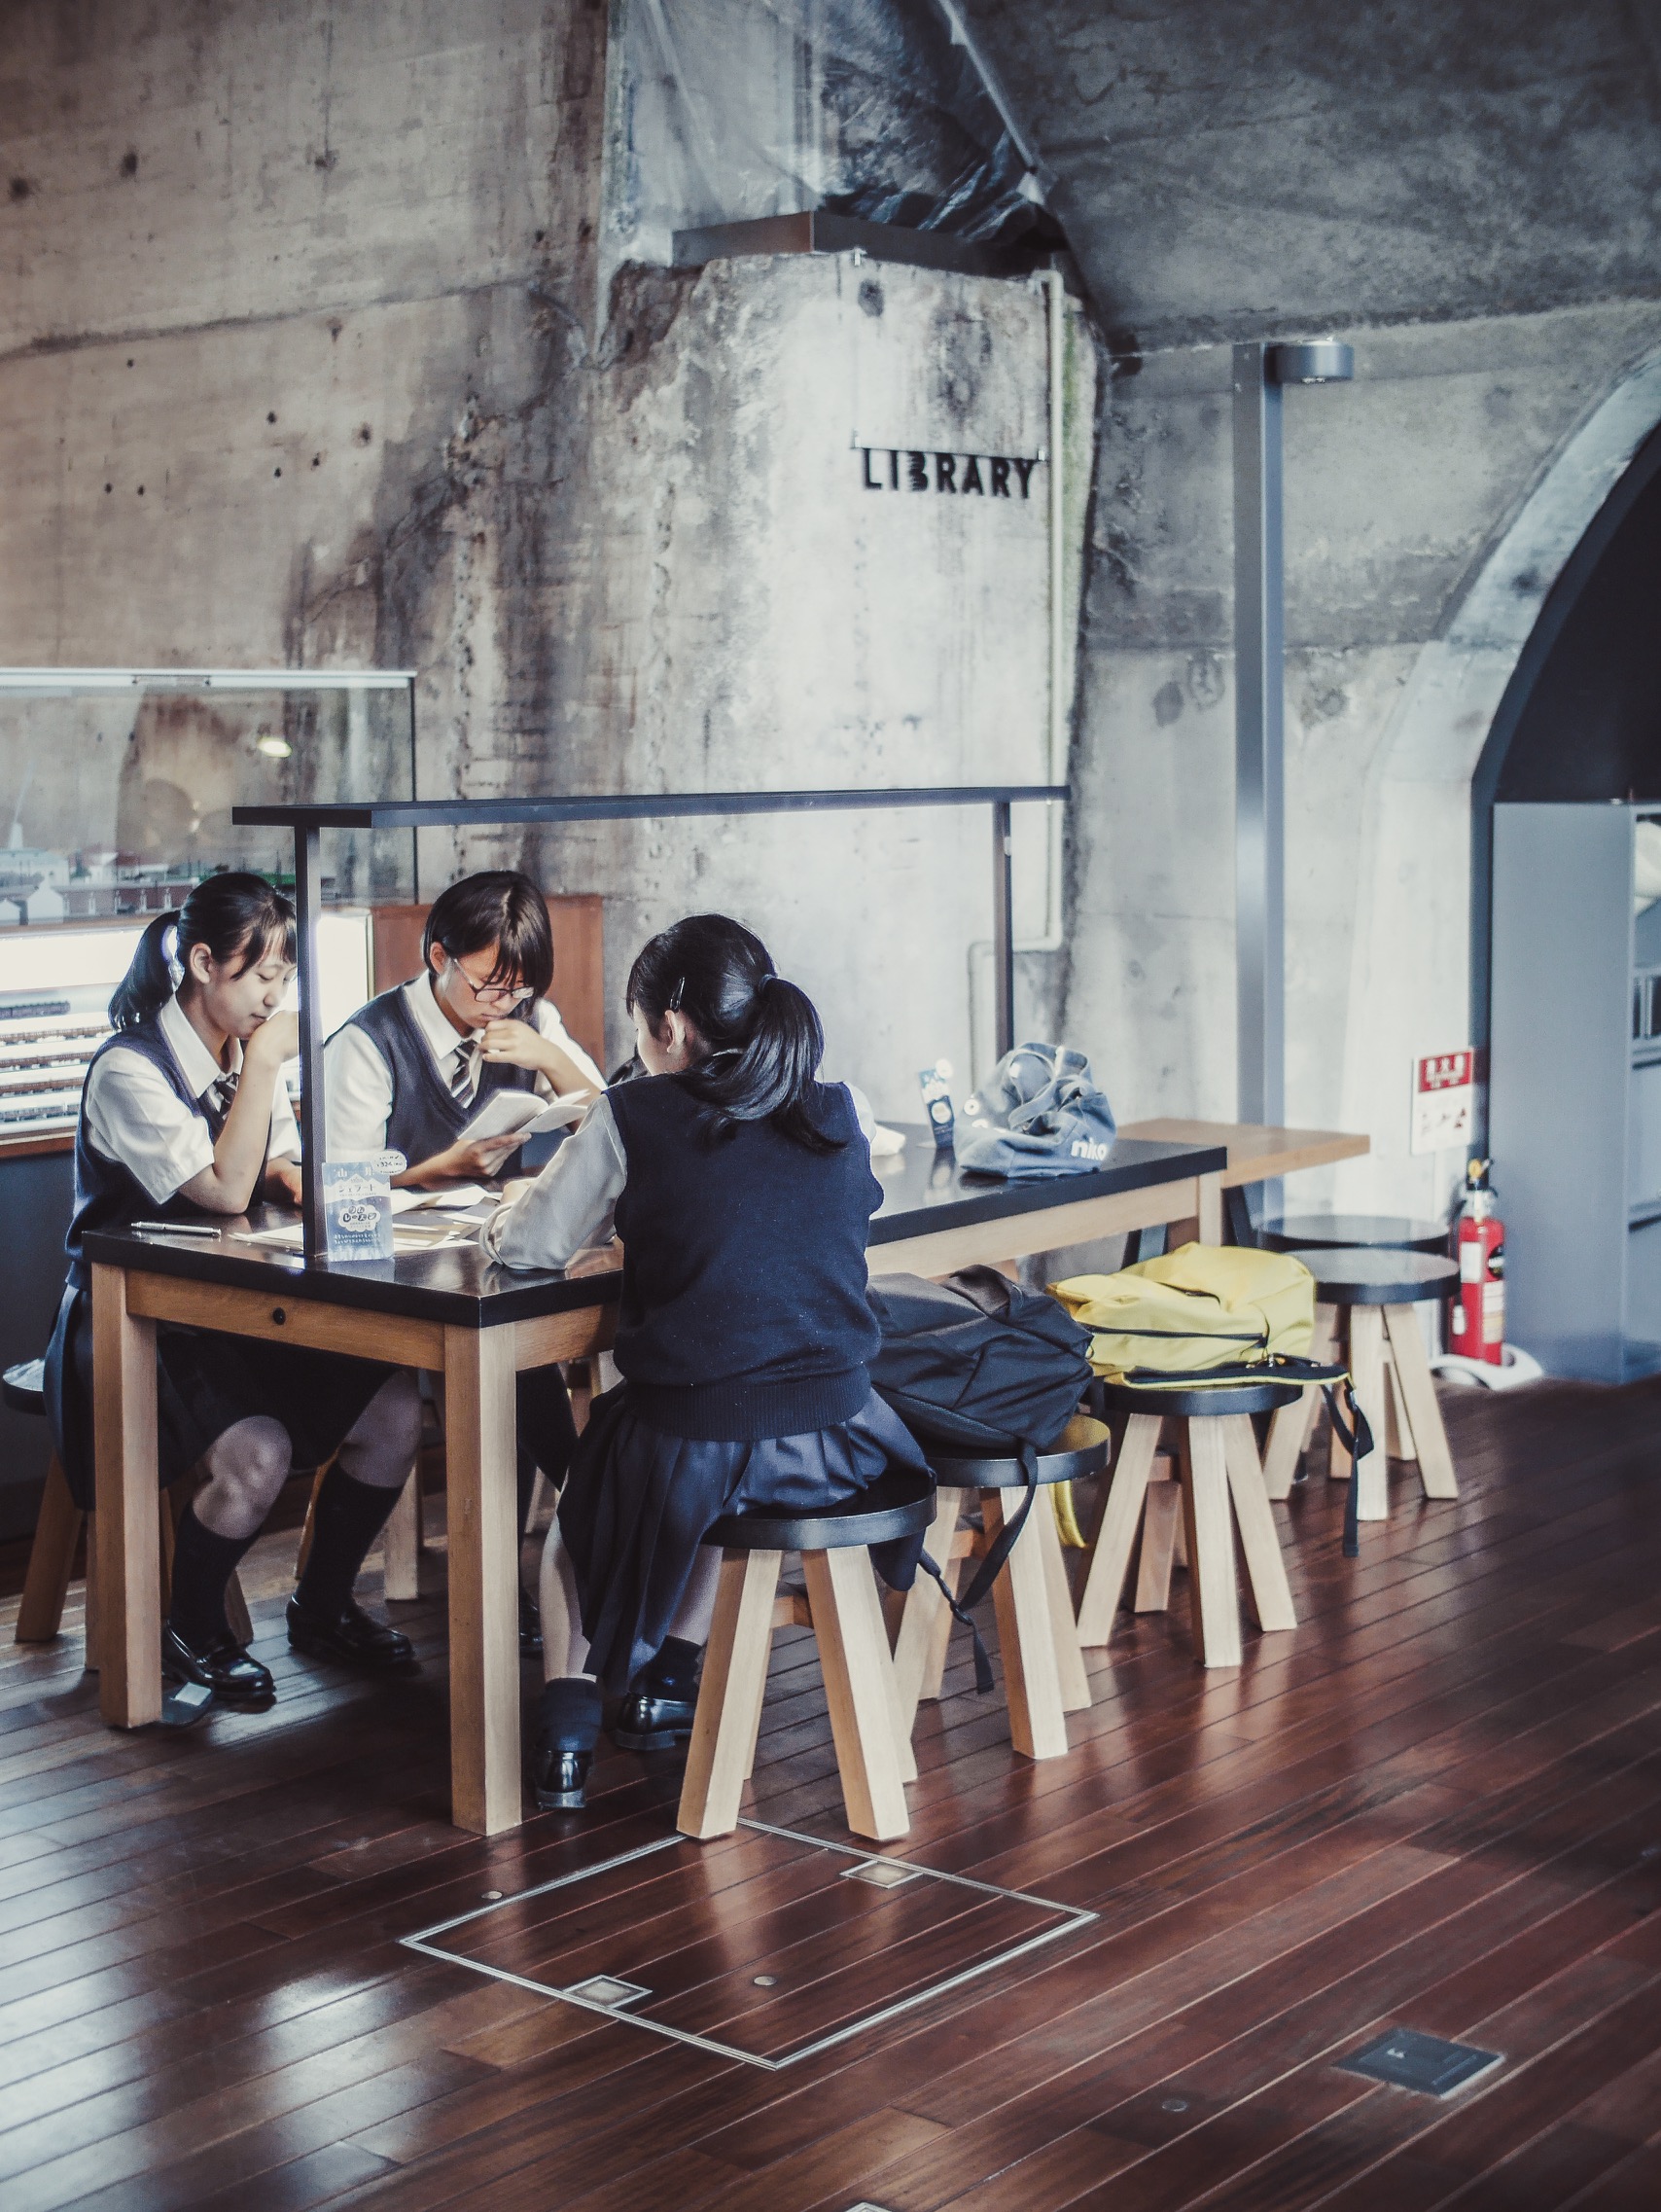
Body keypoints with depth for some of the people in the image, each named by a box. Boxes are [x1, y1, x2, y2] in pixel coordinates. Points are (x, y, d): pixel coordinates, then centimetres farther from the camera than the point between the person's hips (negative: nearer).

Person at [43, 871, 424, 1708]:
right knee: (256, 1451, -31)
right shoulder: (129, 1069, -17)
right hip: (136, 1328, -7)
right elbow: (226, 1190, -25)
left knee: (395, 1410, -12)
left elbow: (277, 1171, 20)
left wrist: (296, 1177, -5)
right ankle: (189, 1631, -3)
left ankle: (322, 1605, 9)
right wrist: (264, 1064, -20)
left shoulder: (244, 1054, 8)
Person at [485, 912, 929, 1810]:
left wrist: (514, 1210, 21)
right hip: (830, 1442, 4)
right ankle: (671, 1679, 38)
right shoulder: (835, 1116, 4)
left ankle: (568, 1718, 16)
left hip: (685, 1448, -3)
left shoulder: (633, 1119, -8)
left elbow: (531, 1245, -1)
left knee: (577, 1493, 29)